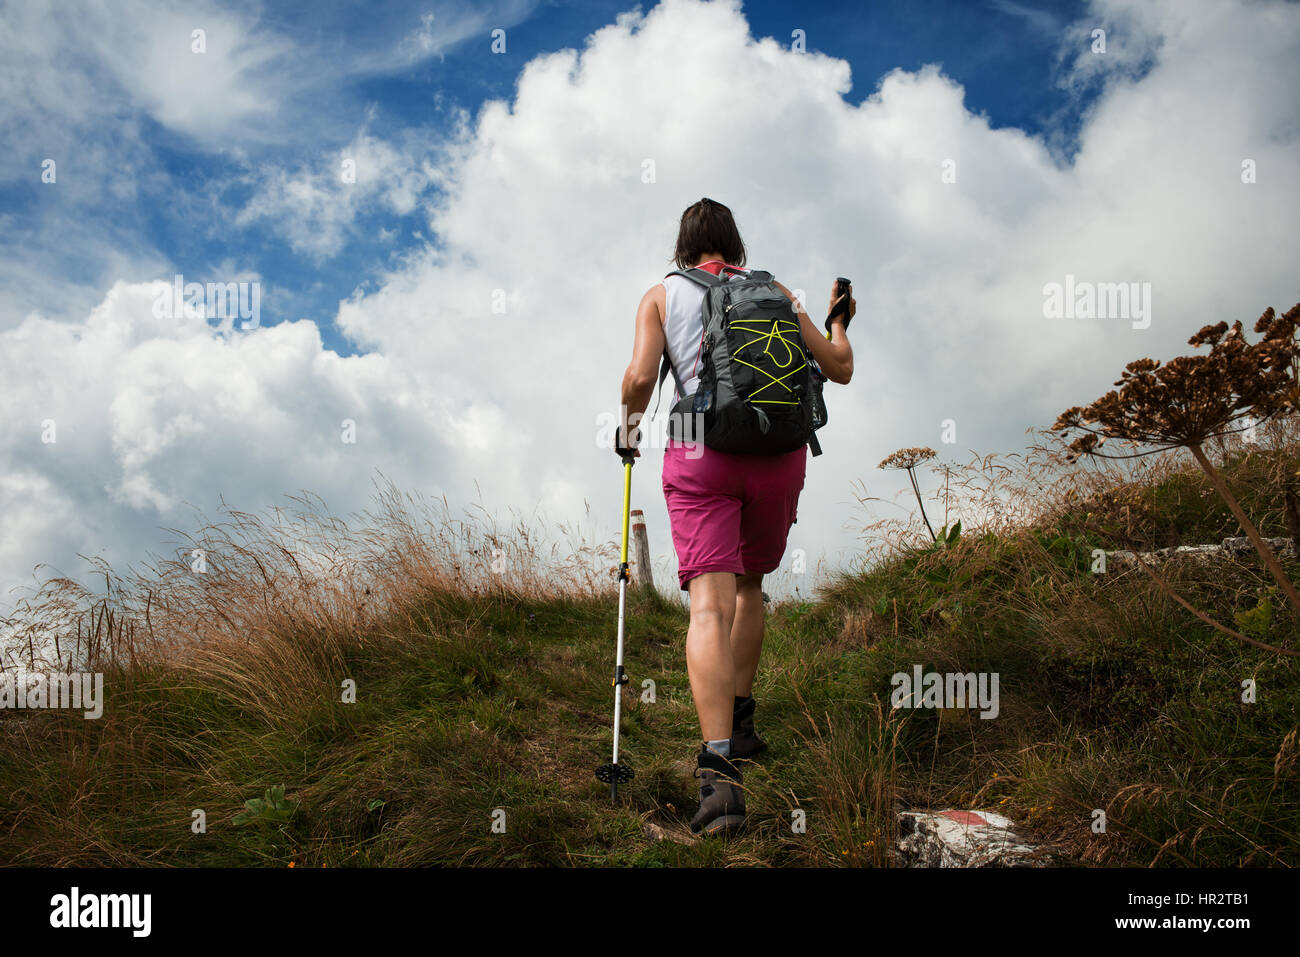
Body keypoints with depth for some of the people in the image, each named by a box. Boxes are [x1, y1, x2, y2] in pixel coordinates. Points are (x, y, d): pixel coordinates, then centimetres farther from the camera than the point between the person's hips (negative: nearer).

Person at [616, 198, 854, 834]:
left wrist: (627, 429, 16)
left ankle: (718, 769, -26)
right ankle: (740, 720, 30)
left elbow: (640, 378, -4)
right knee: (749, 582, 25)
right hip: (779, 454, 3)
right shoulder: (775, 292, 16)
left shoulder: (661, 295, 11)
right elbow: (839, 369, 18)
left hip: (700, 453, -2)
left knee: (710, 604, -12)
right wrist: (839, 322, 37)